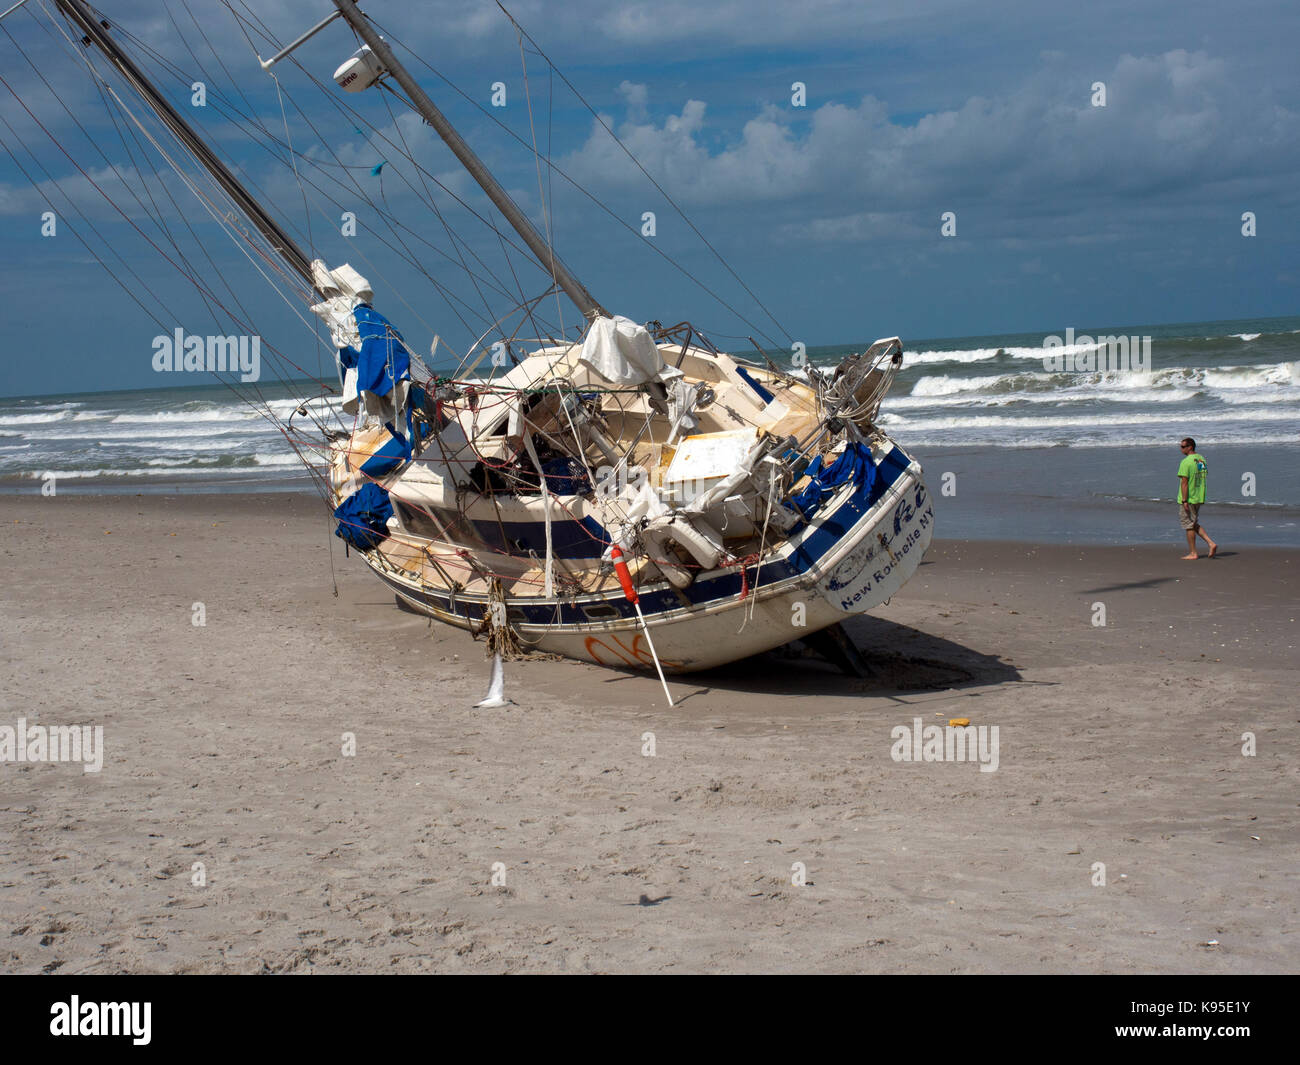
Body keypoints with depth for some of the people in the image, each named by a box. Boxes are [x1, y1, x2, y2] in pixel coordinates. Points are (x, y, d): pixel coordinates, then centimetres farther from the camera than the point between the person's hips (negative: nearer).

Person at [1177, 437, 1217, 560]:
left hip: (1188, 499, -8)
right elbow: (1203, 479, 16)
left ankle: (1193, 553, 7)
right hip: (1199, 498, 8)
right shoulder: (1201, 460, 10)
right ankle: (1211, 544, 6)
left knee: (1189, 526, 2)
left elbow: (1184, 482, -20)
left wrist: (1184, 501, -20)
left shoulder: (1186, 462, -17)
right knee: (1194, 524, 19)